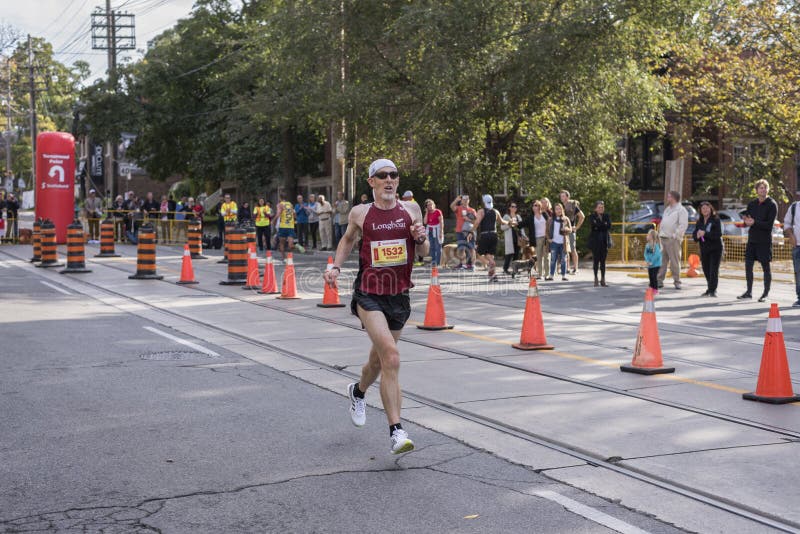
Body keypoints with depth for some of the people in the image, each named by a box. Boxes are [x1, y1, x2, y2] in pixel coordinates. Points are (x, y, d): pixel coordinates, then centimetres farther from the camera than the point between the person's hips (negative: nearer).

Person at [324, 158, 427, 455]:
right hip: (369, 294, -3)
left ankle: (358, 392, 51)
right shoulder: (360, 213, 0)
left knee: (379, 360, 18)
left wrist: (421, 239, -9)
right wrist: (336, 266, 7)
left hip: (399, 295, 4)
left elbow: (423, 253, 12)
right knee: (391, 357, -21)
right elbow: (348, 239, 20)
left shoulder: (411, 210, 4)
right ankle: (396, 431, -16)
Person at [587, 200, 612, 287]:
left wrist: (598, 225, -10)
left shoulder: (606, 216, 11)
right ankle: (596, 279, 4)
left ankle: (603, 279, 4)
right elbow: (592, 226, -13)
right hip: (595, 241, -2)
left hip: (604, 241, 2)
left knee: (603, 260, 1)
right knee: (596, 260, -2)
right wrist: (603, 225, -10)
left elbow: (609, 226, -4)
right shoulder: (592, 216, 4)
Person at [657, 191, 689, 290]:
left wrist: (675, 235, -18)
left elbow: (683, 225, -14)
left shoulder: (681, 210, -6)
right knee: (661, 260, 7)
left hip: (673, 240, -8)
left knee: (674, 261, -4)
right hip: (662, 238, 8)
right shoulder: (667, 209, 21)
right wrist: (660, 233, 11)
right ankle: (659, 280, 11)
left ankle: (677, 281, 2)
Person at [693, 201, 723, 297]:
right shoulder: (699, 222, 11)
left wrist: (705, 233, -23)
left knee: (713, 270, -9)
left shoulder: (715, 220, -7)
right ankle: (710, 289, 22)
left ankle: (712, 290, -6)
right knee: (706, 270, 10)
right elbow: (694, 234, 9)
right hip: (704, 249, 6)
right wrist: (697, 235, -14)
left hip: (715, 249, -6)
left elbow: (718, 234, -18)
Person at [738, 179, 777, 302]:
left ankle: (766, 293, 9)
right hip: (752, 240, 5)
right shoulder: (752, 204, 11)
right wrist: (746, 221, -11)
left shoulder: (772, 205, -6)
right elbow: (746, 220, 12)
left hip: (764, 241, -5)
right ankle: (749, 292, 17)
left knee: (766, 267, 1)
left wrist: (754, 222, -18)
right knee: (748, 265, 6)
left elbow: (769, 225, -13)